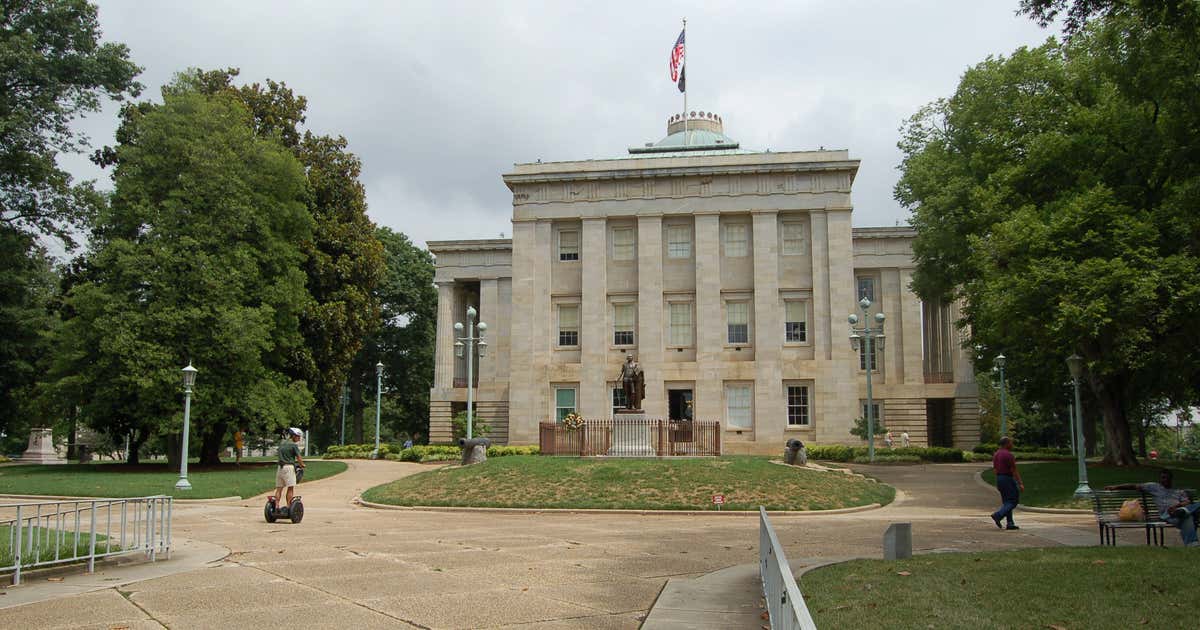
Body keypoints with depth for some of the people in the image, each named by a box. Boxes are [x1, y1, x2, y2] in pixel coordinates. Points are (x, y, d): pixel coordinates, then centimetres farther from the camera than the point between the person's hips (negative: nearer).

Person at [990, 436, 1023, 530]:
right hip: (1008, 479, -9)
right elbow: (1014, 470, -16)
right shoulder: (1008, 455, -15)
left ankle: (1010, 523, 8)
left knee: (1006, 502, 10)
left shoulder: (996, 454, 12)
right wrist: (1020, 483, -14)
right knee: (1014, 501, -2)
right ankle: (998, 515, -16)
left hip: (999, 479, 9)